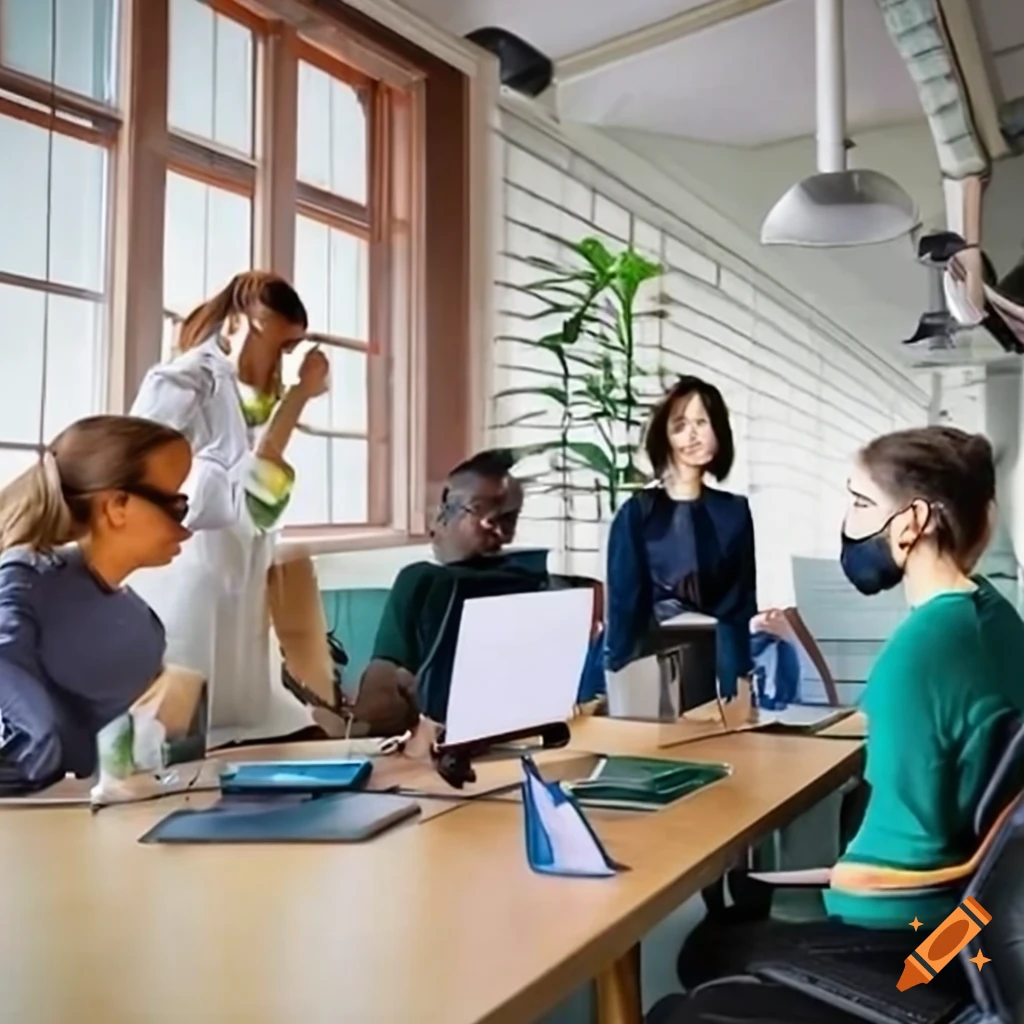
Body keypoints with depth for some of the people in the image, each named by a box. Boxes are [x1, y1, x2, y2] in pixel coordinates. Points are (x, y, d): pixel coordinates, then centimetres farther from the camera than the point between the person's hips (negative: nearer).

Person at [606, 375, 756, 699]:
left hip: (722, 662, 3)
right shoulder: (638, 512, -2)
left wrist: (744, 677, 4)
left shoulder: (734, 511, 6)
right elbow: (623, 602, -2)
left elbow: (745, 600, 9)